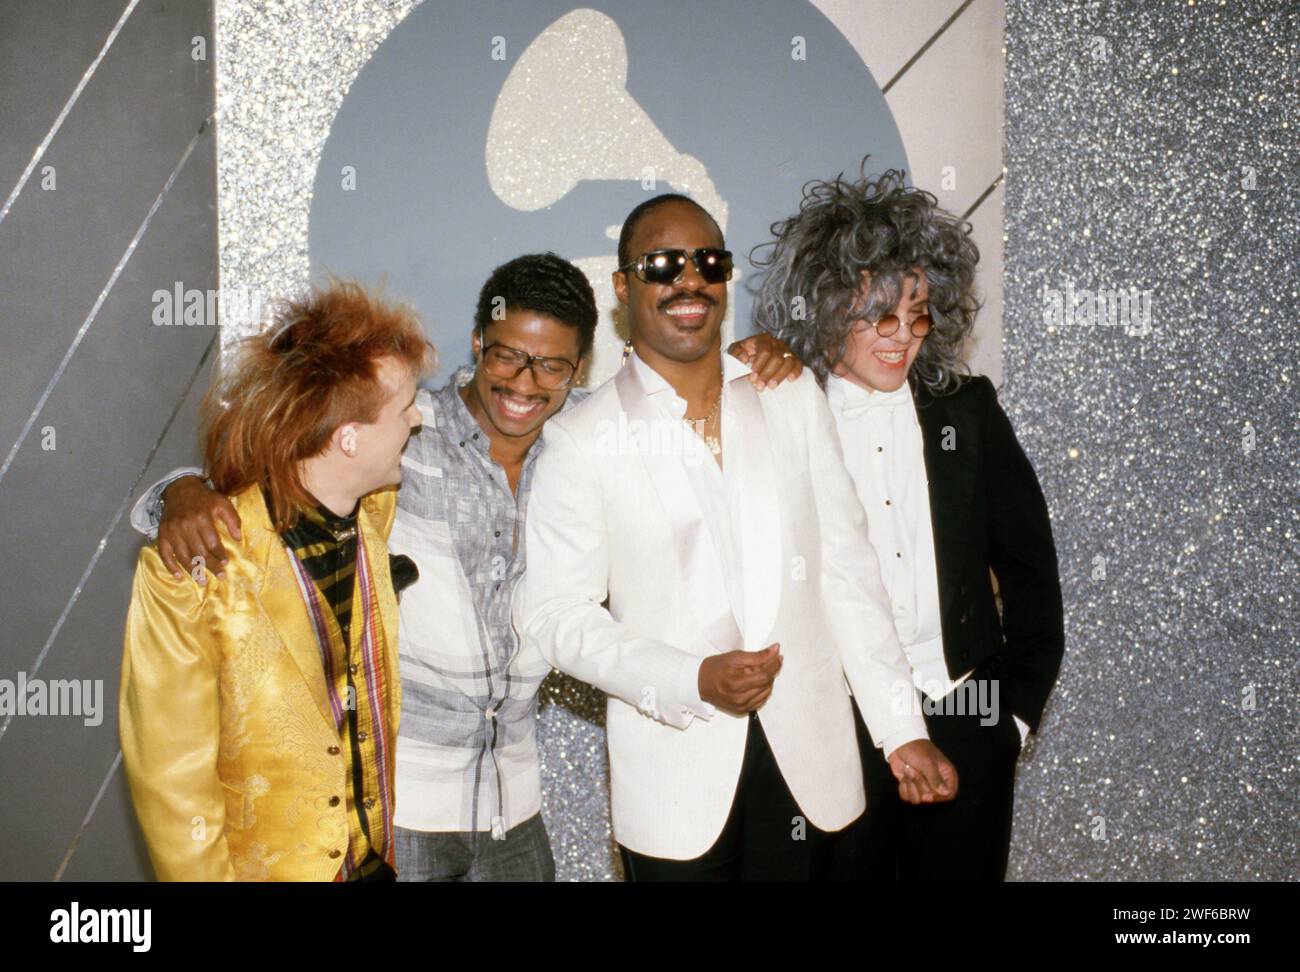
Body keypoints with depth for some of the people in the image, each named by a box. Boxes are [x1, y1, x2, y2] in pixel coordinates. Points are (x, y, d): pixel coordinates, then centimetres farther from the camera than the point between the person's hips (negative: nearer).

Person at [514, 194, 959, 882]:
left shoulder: (793, 397, 6)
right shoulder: (582, 439, -4)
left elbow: (847, 570, 5)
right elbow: (553, 612, -5)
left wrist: (903, 731, 2)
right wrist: (693, 681, -16)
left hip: (810, 760, 3)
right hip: (674, 773, -2)